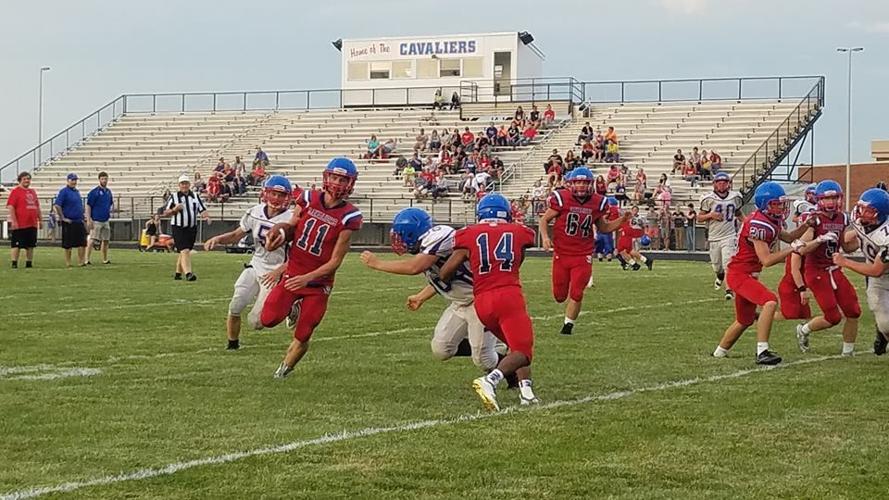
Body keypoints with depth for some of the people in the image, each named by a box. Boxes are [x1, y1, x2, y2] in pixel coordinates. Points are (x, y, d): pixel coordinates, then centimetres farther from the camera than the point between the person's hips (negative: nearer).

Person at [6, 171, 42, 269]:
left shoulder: (33, 192, 18)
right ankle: (14, 263, -4)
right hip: (19, 225, -7)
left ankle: (29, 263, 18)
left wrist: (40, 220, 18)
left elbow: (37, 207, 23)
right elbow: (10, 207, -11)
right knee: (16, 245, -5)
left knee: (31, 245, 10)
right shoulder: (15, 191, -4)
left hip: (32, 224, 7)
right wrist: (14, 221, -17)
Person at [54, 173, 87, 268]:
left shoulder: (77, 191, 16)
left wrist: (82, 217, 18)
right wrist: (63, 218, -17)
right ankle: (68, 263, 7)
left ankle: (81, 262, 7)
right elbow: (57, 205, -16)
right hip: (69, 222, -7)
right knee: (68, 244, 0)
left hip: (79, 221, 7)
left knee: (82, 242, 2)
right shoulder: (64, 191, -8)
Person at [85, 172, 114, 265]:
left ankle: (105, 259, 21)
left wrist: (110, 209, 5)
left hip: (106, 220, 7)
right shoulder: (94, 192, -8)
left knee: (106, 240, 11)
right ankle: (87, 259, -13)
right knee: (92, 239, -11)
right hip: (96, 221, -7)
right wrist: (88, 220, -17)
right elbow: (88, 206, -11)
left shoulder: (108, 192, 13)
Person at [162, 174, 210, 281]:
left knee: (184, 252, 13)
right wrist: (175, 209, -16)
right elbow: (165, 213, 3)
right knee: (185, 250, -18)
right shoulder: (174, 197, 2)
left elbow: (202, 210, 7)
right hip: (179, 228, -4)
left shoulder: (195, 196, 12)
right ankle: (188, 273, -28)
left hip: (192, 228, 4)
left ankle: (178, 273, 27)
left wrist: (206, 216, -15)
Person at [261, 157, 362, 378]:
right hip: (293, 274, 2)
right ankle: (294, 308, 19)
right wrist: (280, 232, -10)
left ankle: (283, 371, 28)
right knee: (268, 319, -14)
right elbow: (292, 226, 14)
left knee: (302, 337, 2)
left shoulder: (348, 217, -13)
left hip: (318, 283, -2)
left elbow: (335, 261, -12)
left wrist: (307, 278, -22)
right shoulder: (308, 199, -3)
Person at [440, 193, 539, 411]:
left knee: (517, 344, 21)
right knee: (522, 350, -4)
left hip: (482, 302, 3)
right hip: (509, 295, -3)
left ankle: (526, 390, 7)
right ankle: (490, 381, -29)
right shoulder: (518, 233, 11)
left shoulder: (470, 236, 9)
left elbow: (444, 275, 10)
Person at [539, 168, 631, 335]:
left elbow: (603, 228, 15)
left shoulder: (597, 203, -1)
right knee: (560, 296, 7)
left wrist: (623, 219, 2)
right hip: (561, 254, -1)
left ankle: (568, 325, 13)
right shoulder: (562, 199, -10)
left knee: (576, 294, -5)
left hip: (583, 256, 1)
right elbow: (544, 220, 0)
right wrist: (545, 237, -17)